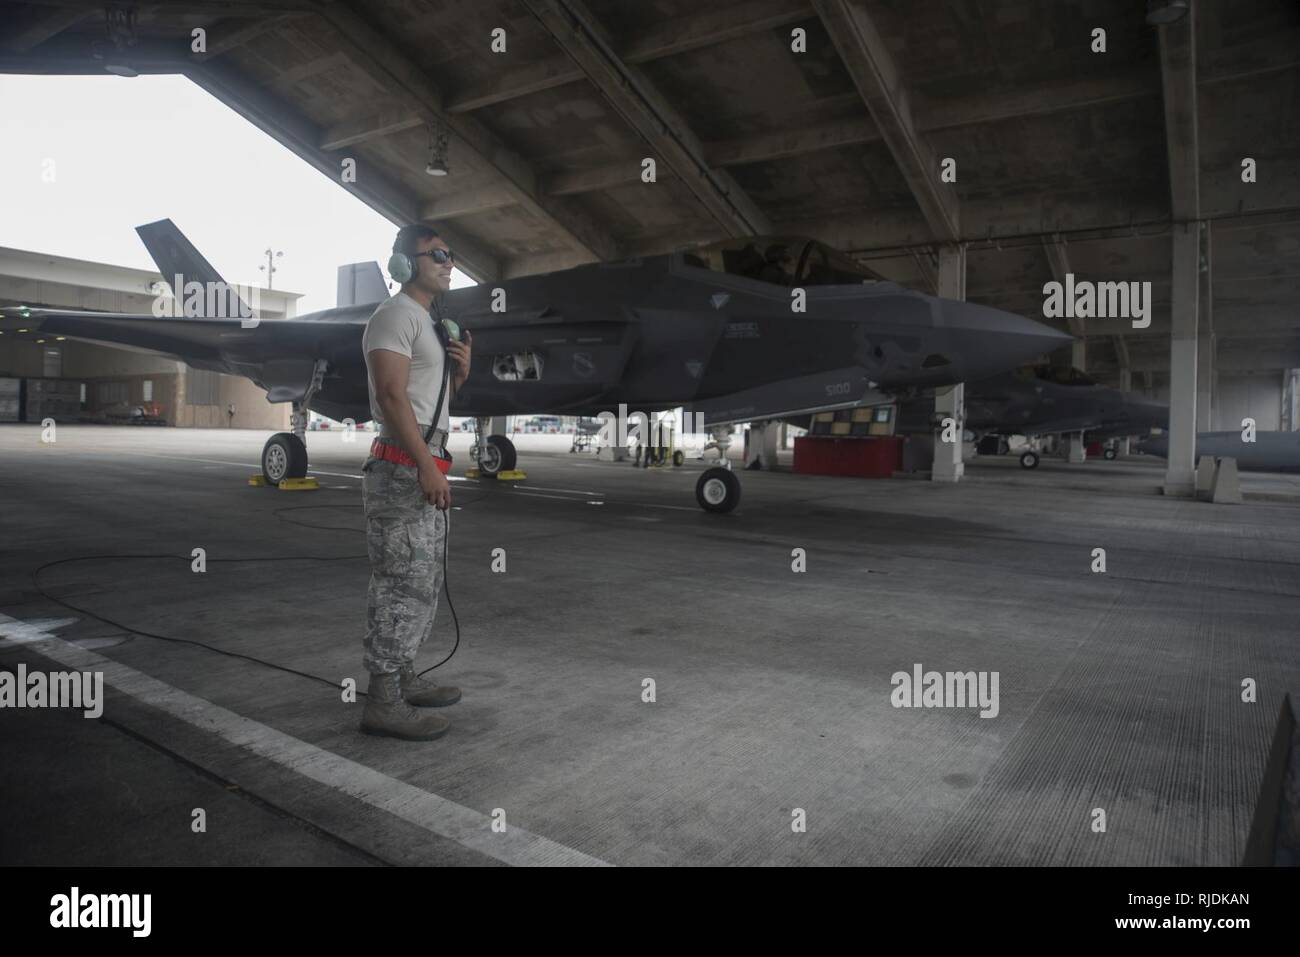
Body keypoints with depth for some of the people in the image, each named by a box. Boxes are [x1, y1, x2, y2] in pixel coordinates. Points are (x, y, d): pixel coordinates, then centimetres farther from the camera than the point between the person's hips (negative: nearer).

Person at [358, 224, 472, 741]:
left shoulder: (428, 322, 22)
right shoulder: (396, 314, -8)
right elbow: (391, 393, -20)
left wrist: (460, 372, 7)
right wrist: (427, 464, -26)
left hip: (424, 466, 10)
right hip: (402, 469, -10)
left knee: (422, 581, 15)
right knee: (403, 583, -10)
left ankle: (404, 678, 25)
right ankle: (383, 702, -5)